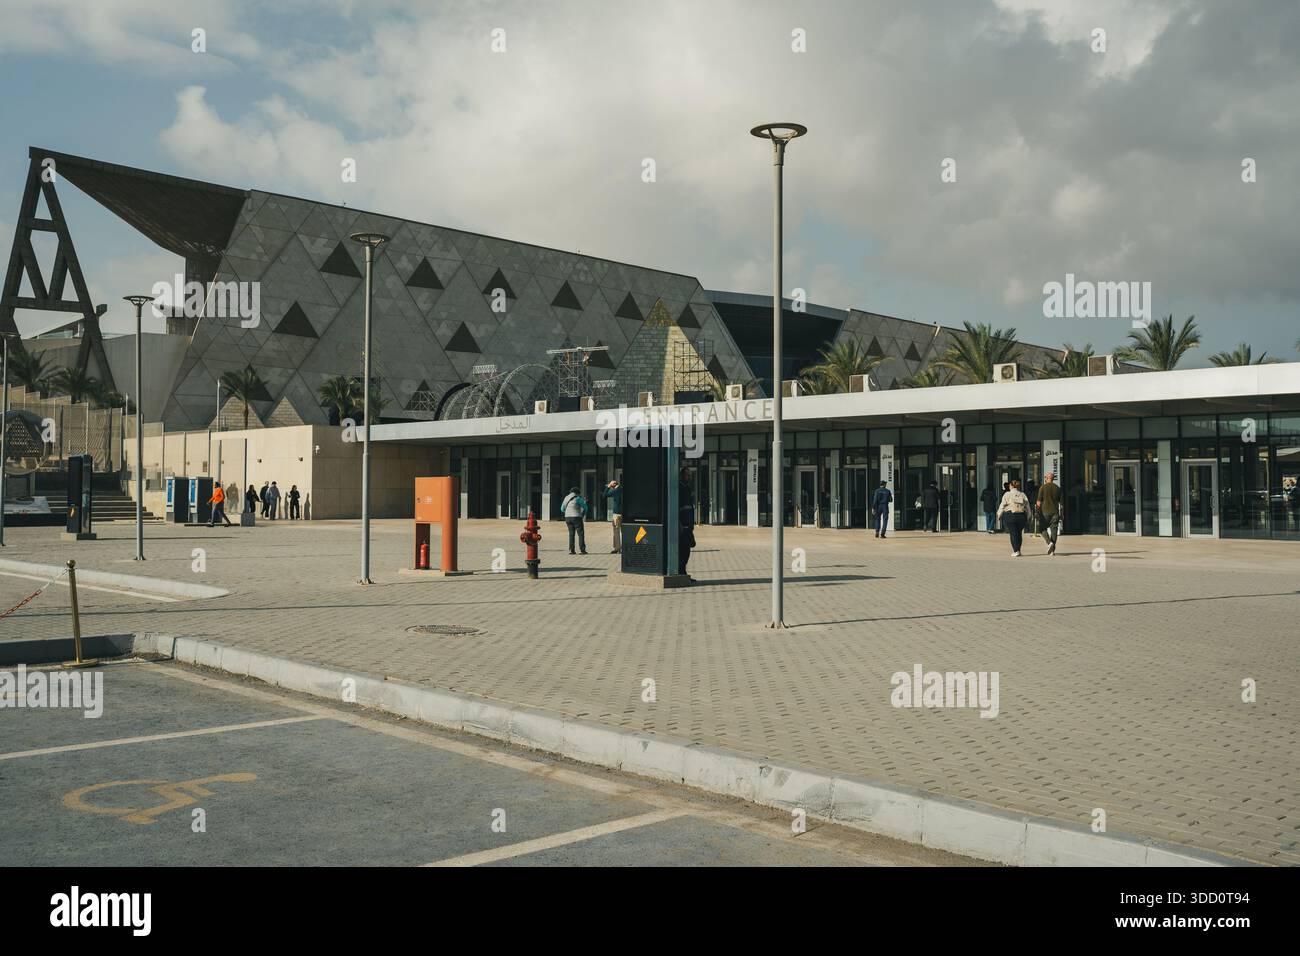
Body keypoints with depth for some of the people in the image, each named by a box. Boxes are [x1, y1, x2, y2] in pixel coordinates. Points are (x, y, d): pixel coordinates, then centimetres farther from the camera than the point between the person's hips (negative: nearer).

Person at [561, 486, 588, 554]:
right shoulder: (577, 498, -7)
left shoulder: (566, 498, 11)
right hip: (576, 517, -5)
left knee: (571, 534, 12)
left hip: (568, 518, 6)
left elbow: (562, 509, 18)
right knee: (581, 533, 0)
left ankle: (571, 550, 3)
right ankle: (582, 549, -7)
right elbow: (585, 507, -4)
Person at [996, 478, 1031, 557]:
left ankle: (1016, 551, -9)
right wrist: (1028, 517, 16)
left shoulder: (1007, 495, -2)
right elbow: (1027, 506, 8)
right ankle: (1017, 549, 20)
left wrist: (999, 515, 10)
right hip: (1021, 516, 3)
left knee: (1013, 533, -2)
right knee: (1019, 533, 15)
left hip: (1010, 516, -3)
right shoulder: (1023, 494, 8)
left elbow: (1002, 506, -2)